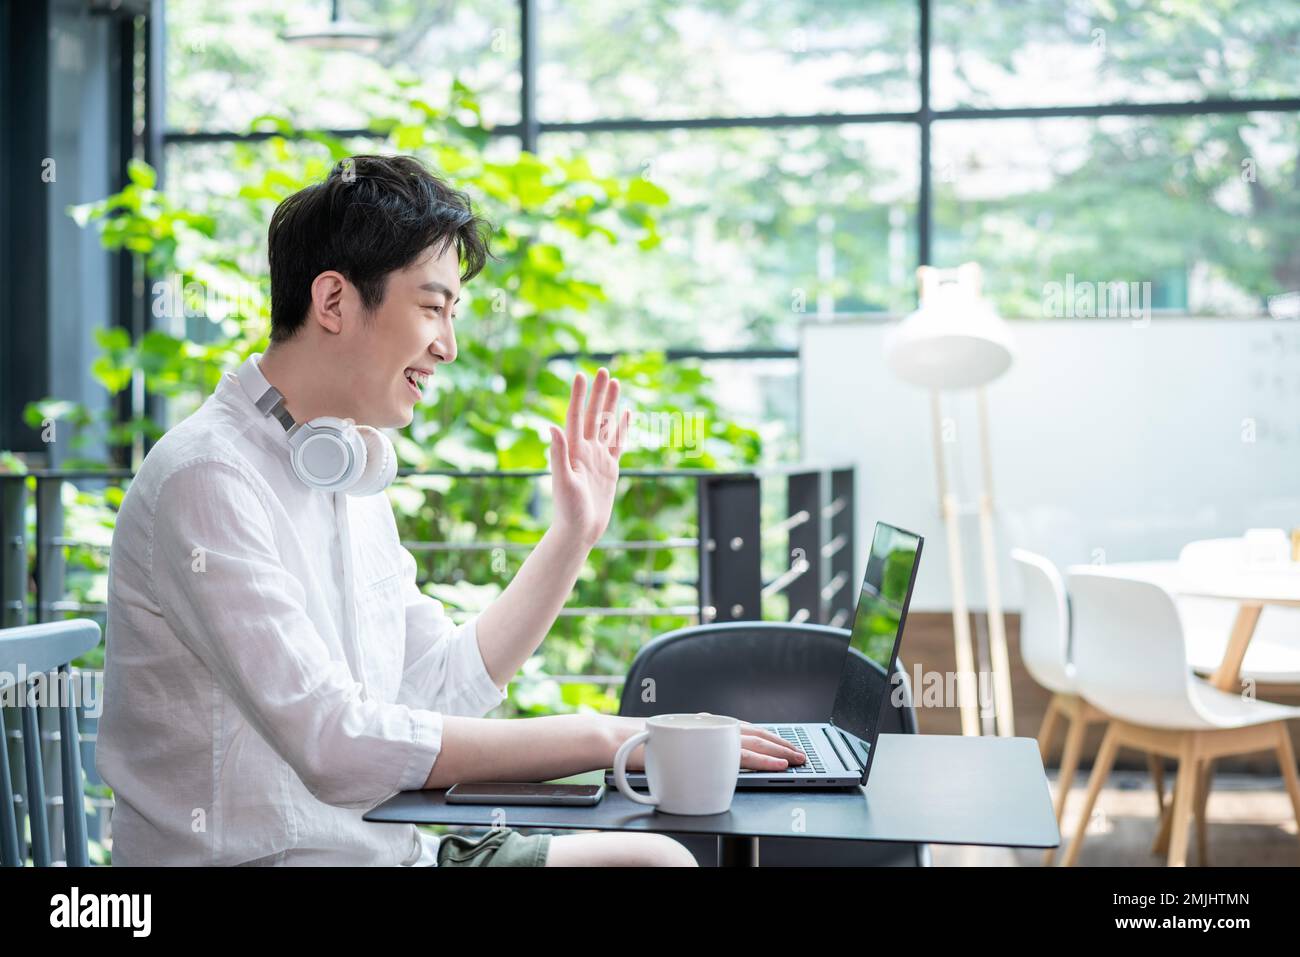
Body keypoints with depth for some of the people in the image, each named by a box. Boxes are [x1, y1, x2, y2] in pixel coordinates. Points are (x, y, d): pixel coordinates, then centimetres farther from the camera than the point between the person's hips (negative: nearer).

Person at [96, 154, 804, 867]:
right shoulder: (207, 478, -17)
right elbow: (334, 745, -25)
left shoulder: (348, 472, 13)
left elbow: (443, 688, 12)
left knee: (657, 856, 0)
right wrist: (602, 738, -22)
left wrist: (573, 535, 10)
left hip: (381, 842, 9)